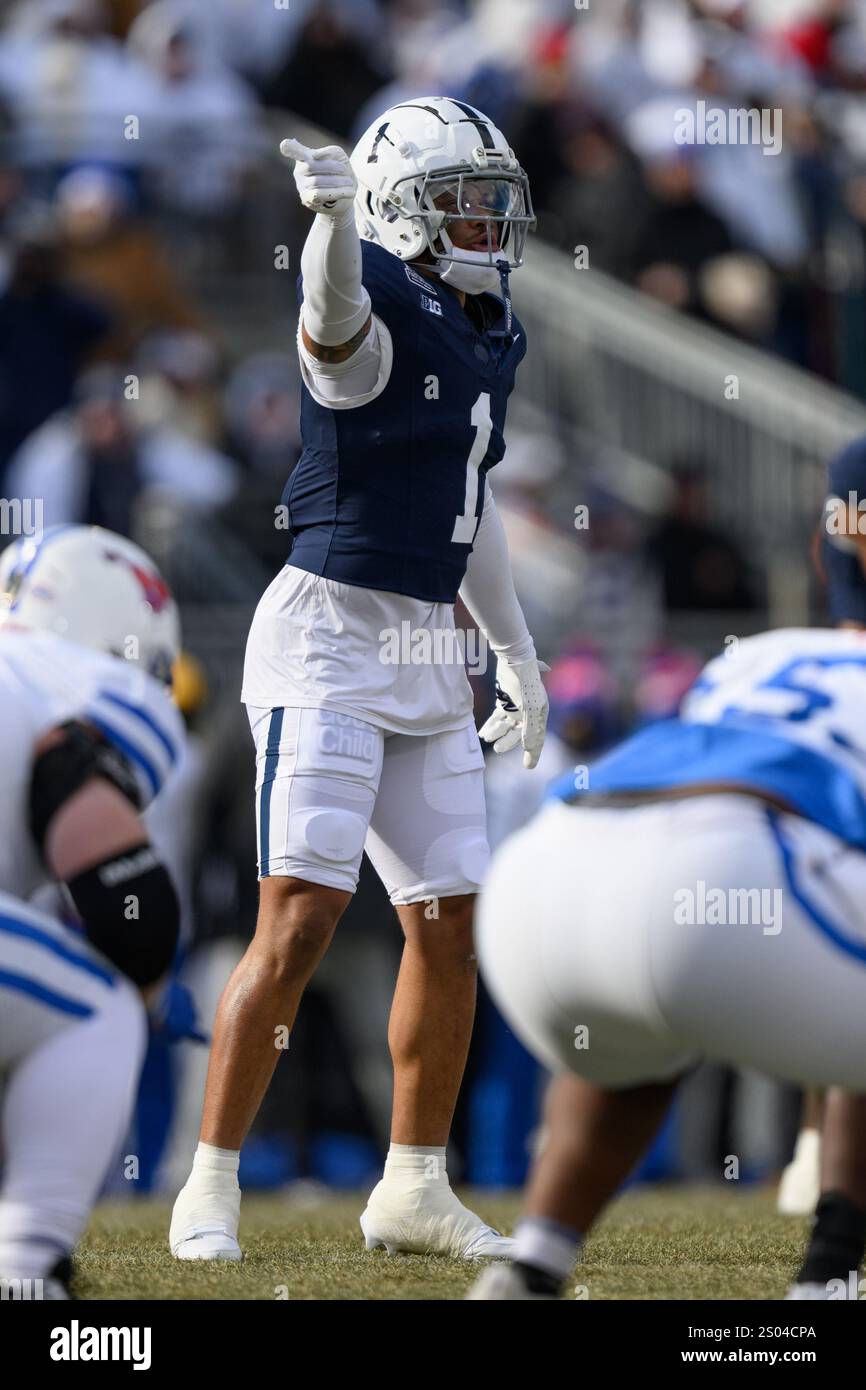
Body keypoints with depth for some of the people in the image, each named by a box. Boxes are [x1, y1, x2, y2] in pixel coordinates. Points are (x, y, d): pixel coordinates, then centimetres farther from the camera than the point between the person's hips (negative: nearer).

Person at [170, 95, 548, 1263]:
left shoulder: (490, 337, 14)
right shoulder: (376, 320, -12)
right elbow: (333, 312, -39)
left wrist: (519, 657, 28)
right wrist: (334, 215, -60)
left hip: (428, 650, 8)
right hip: (329, 634, -8)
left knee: (448, 922, 9)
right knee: (300, 920, -14)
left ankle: (416, 1190, 21)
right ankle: (211, 1188, -7)